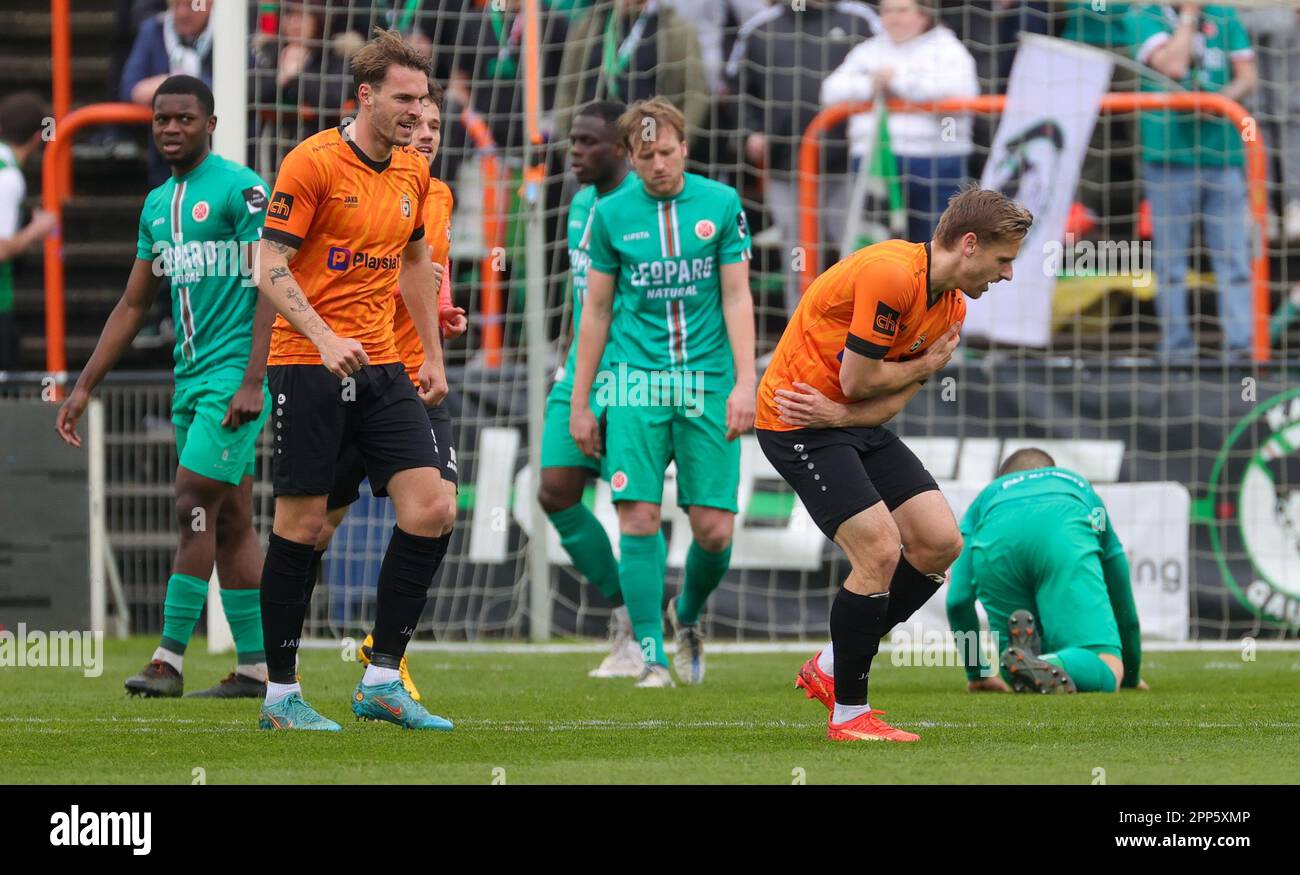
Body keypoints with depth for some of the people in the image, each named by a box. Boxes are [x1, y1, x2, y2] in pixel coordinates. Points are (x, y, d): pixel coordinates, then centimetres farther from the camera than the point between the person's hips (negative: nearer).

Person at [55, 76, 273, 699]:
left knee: (194, 507, -12)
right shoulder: (158, 204, 16)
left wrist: (253, 382, -22)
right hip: (191, 378, 8)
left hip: (235, 374, -8)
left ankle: (169, 660, -12)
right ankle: (255, 667, 9)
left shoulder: (240, 190, -9)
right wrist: (84, 387, 17)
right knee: (230, 522, 7)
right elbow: (133, 305, 21)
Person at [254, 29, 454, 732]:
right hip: (308, 366, -6)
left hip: (381, 367, 6)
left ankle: (381, 680, 2)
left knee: (431, 509, -6)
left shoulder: (412, 173, 10)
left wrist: (432, 355, 21)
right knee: (302, 523, -4)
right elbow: (271, 271, -13)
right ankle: (280, 694, 7)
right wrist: (327, 340, -25)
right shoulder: (312, 163, -10)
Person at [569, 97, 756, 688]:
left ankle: (688, 615, 28)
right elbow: (596, 310, 10)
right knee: (639, 518, -11)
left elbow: (737, 298, 3)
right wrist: (579, 402, 8)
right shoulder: (611, 213, 4)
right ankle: (653, 656, -3)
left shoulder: (721, 205, 3)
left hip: (707, 381, 0)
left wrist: (744, 382, -7)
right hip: (637, 382, 0)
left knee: (714, 527, -3)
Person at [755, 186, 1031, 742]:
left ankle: (831, 668, 16)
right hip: (795, 423, -9)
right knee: (880, 551, -16)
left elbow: (892, 399, 1)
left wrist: (839, 413, -19)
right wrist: (925, 365, -7)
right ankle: (848, 714, -2)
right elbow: (859, 381, -22)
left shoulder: (953, 307, 6)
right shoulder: (890, 273, -24)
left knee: (940, 543, 2)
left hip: (854, 423, 9)